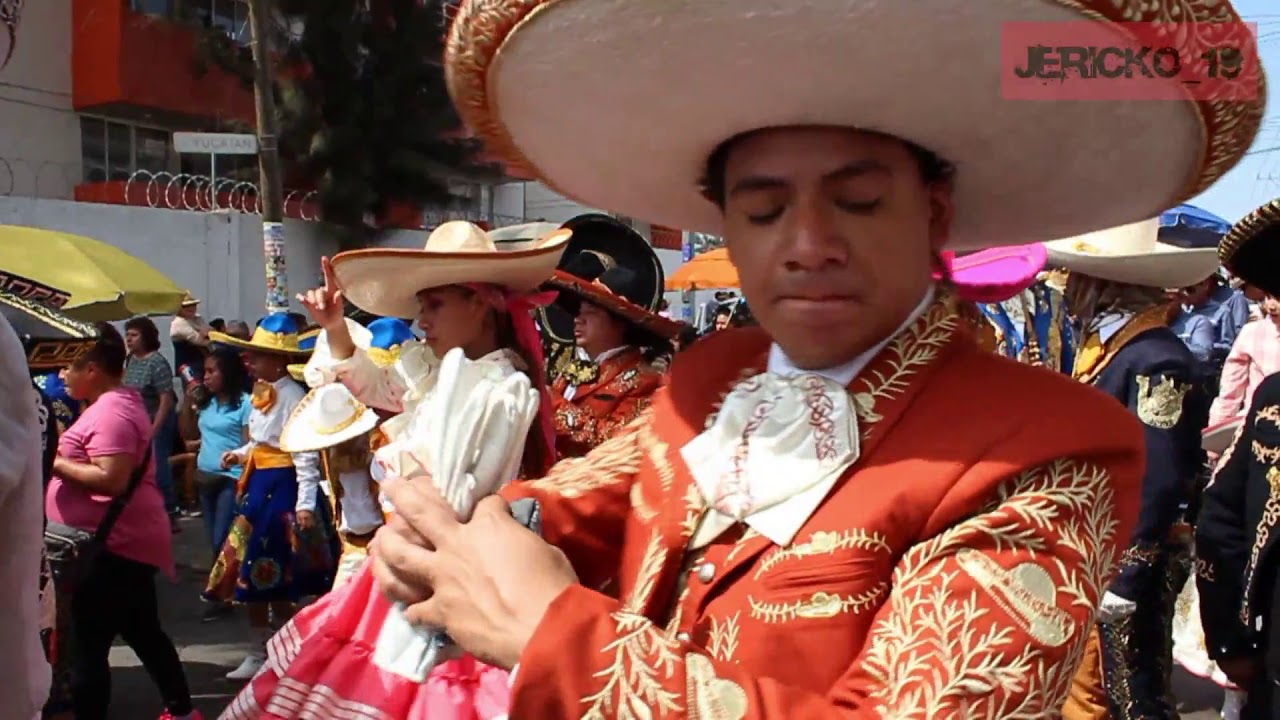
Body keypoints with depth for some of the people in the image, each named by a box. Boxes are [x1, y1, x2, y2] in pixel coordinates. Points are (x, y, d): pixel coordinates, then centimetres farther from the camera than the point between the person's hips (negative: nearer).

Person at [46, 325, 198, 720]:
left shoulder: (110, 413, -18)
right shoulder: (119, 402, 14)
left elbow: (112, 480, -27)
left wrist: (55, 464, -17)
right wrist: (62, 459, 10)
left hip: (111, 546, -11)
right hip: (123, 543, 11)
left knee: (88, 647, -4)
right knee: (144, 633, 20)